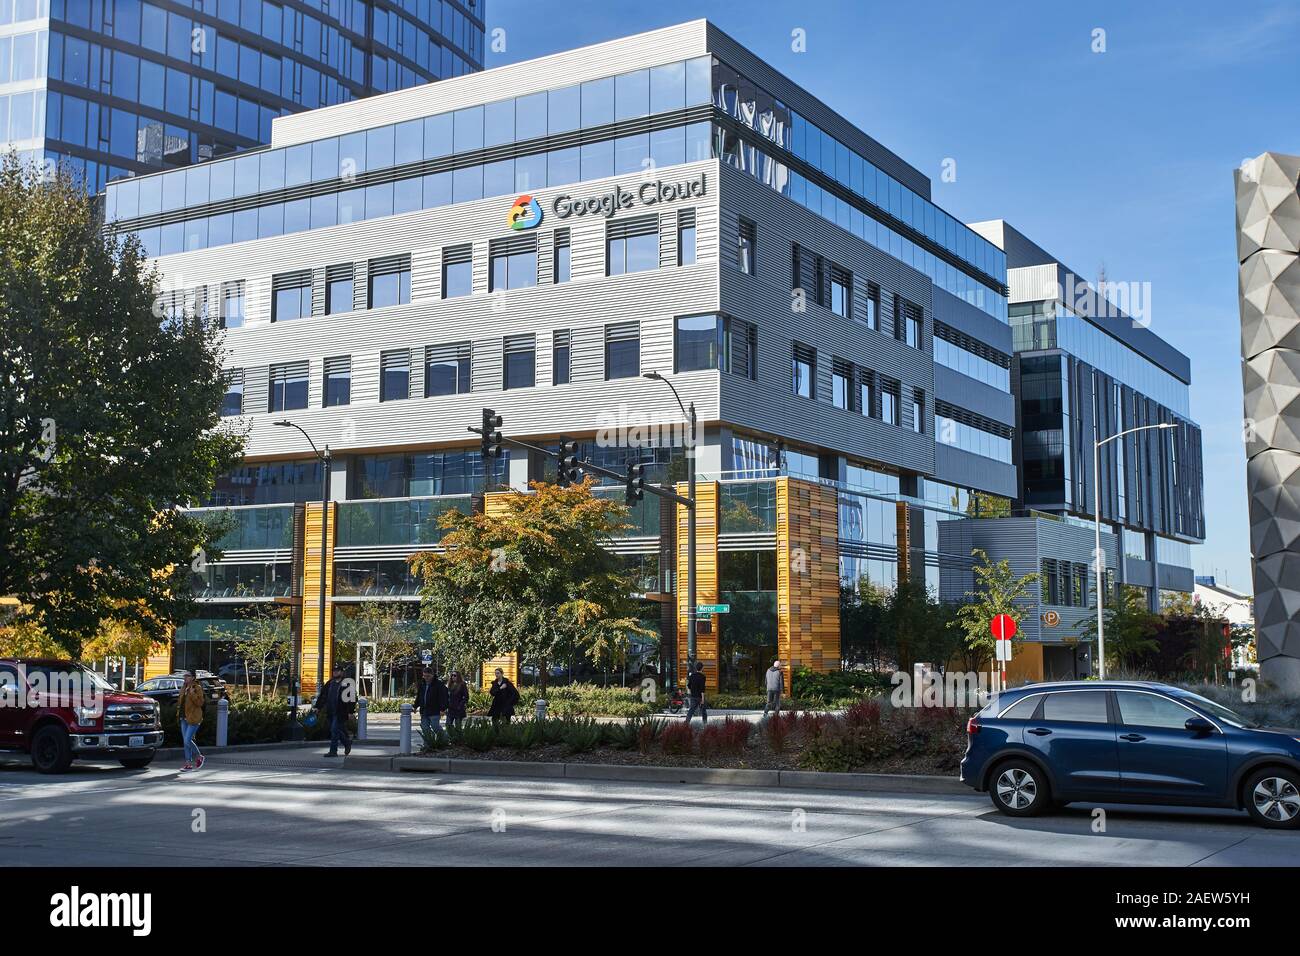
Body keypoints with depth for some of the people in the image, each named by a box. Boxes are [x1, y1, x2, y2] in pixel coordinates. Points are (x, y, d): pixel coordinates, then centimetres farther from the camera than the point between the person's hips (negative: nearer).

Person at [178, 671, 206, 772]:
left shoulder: (197, 688, -10)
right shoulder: (183, 687, 12)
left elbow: (200, 703, -17)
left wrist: (192, 694, -27)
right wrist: (179, 711, 15)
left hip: (193, 719, -8)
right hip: (184, 718, 8)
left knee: (187, 741, -12)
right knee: (185, 741, 7)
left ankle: (199, 757, 10)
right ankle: (188, 764, 13)